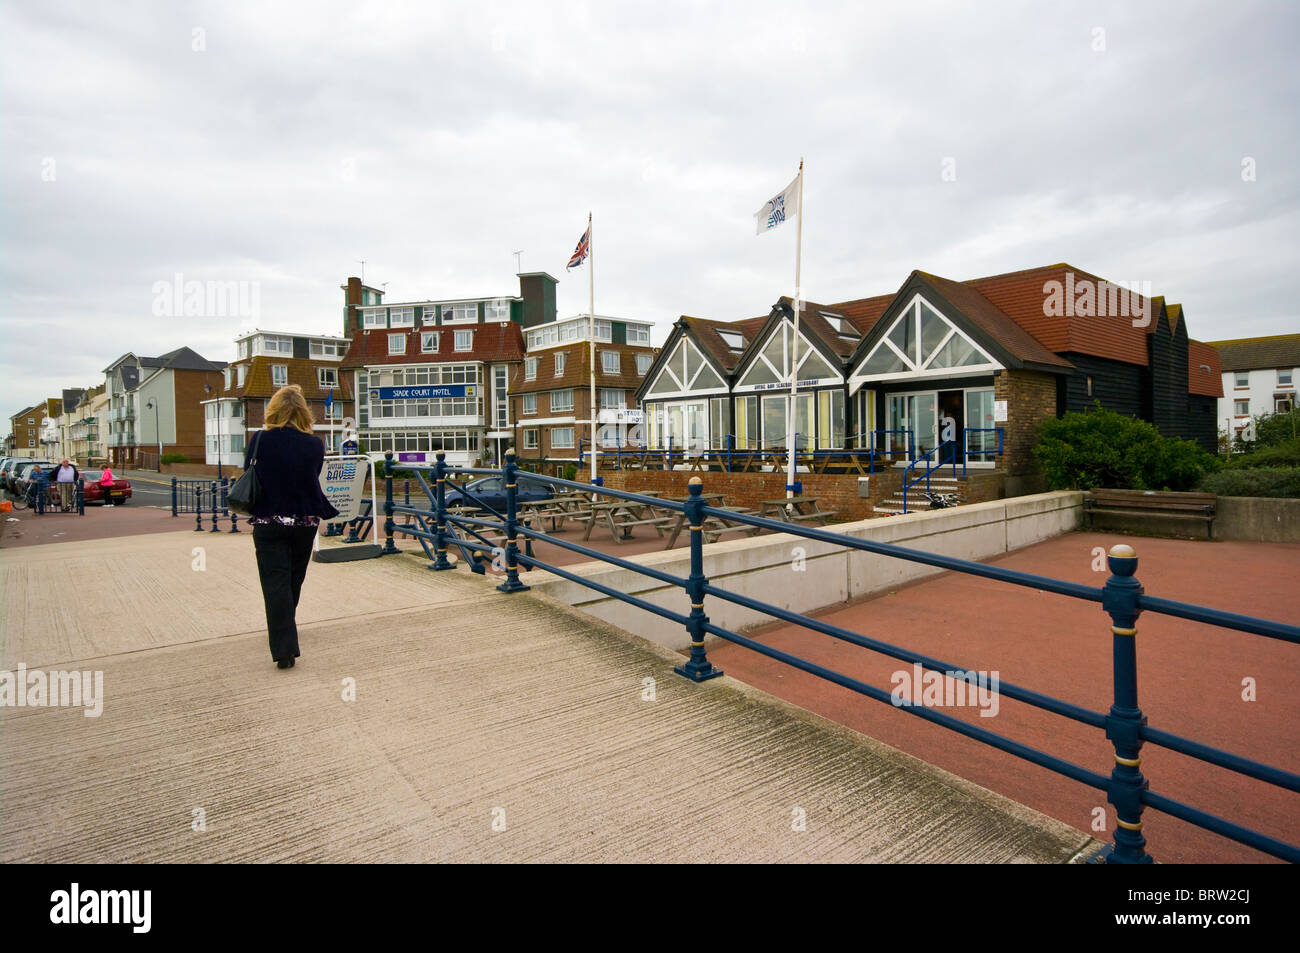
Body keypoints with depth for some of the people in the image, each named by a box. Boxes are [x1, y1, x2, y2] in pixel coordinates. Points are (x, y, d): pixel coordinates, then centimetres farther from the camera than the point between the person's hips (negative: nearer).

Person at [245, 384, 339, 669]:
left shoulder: (260, 440, -7)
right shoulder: (315, 444, -6)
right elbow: (315, 482, 2)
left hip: (268, 523, -2)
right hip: (304, 522, 2)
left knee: (275, 583, 0)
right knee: (294, 580, 20)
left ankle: (284, 648, -8)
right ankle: (285, 629, 41)